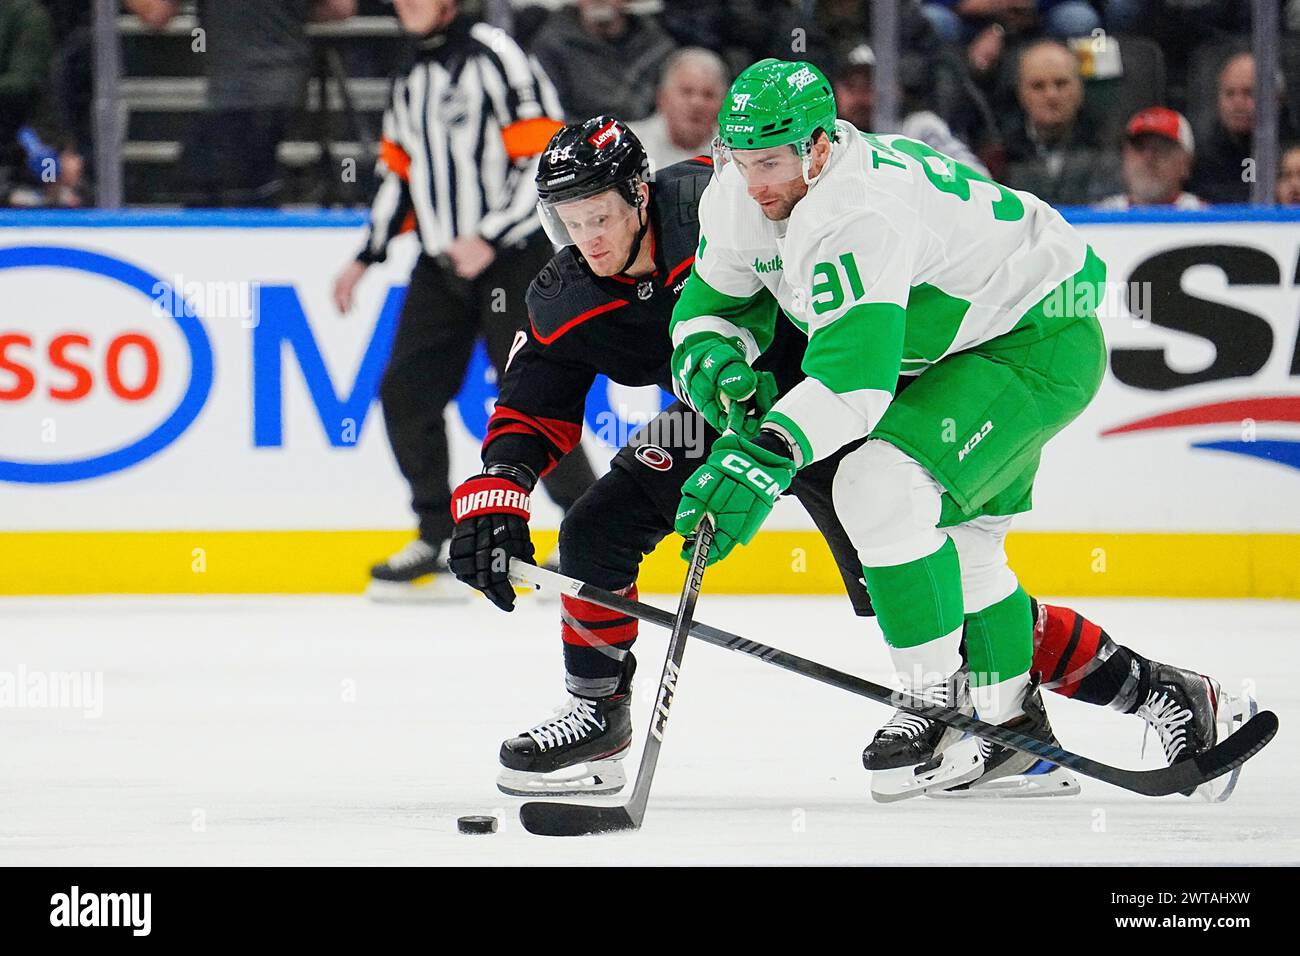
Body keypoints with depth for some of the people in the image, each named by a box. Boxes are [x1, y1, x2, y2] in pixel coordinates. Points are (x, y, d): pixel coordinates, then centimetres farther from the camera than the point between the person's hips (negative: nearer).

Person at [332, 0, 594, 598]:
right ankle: (439, 540, 10)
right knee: (406, 393, 0)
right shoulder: (412, 82, 15)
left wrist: (490, 238, -21)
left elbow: (545, 158, -16)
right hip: (442, 264, 8)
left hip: (511, 257, -8)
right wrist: (367, 257, 18)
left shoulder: (494, 58, -11)